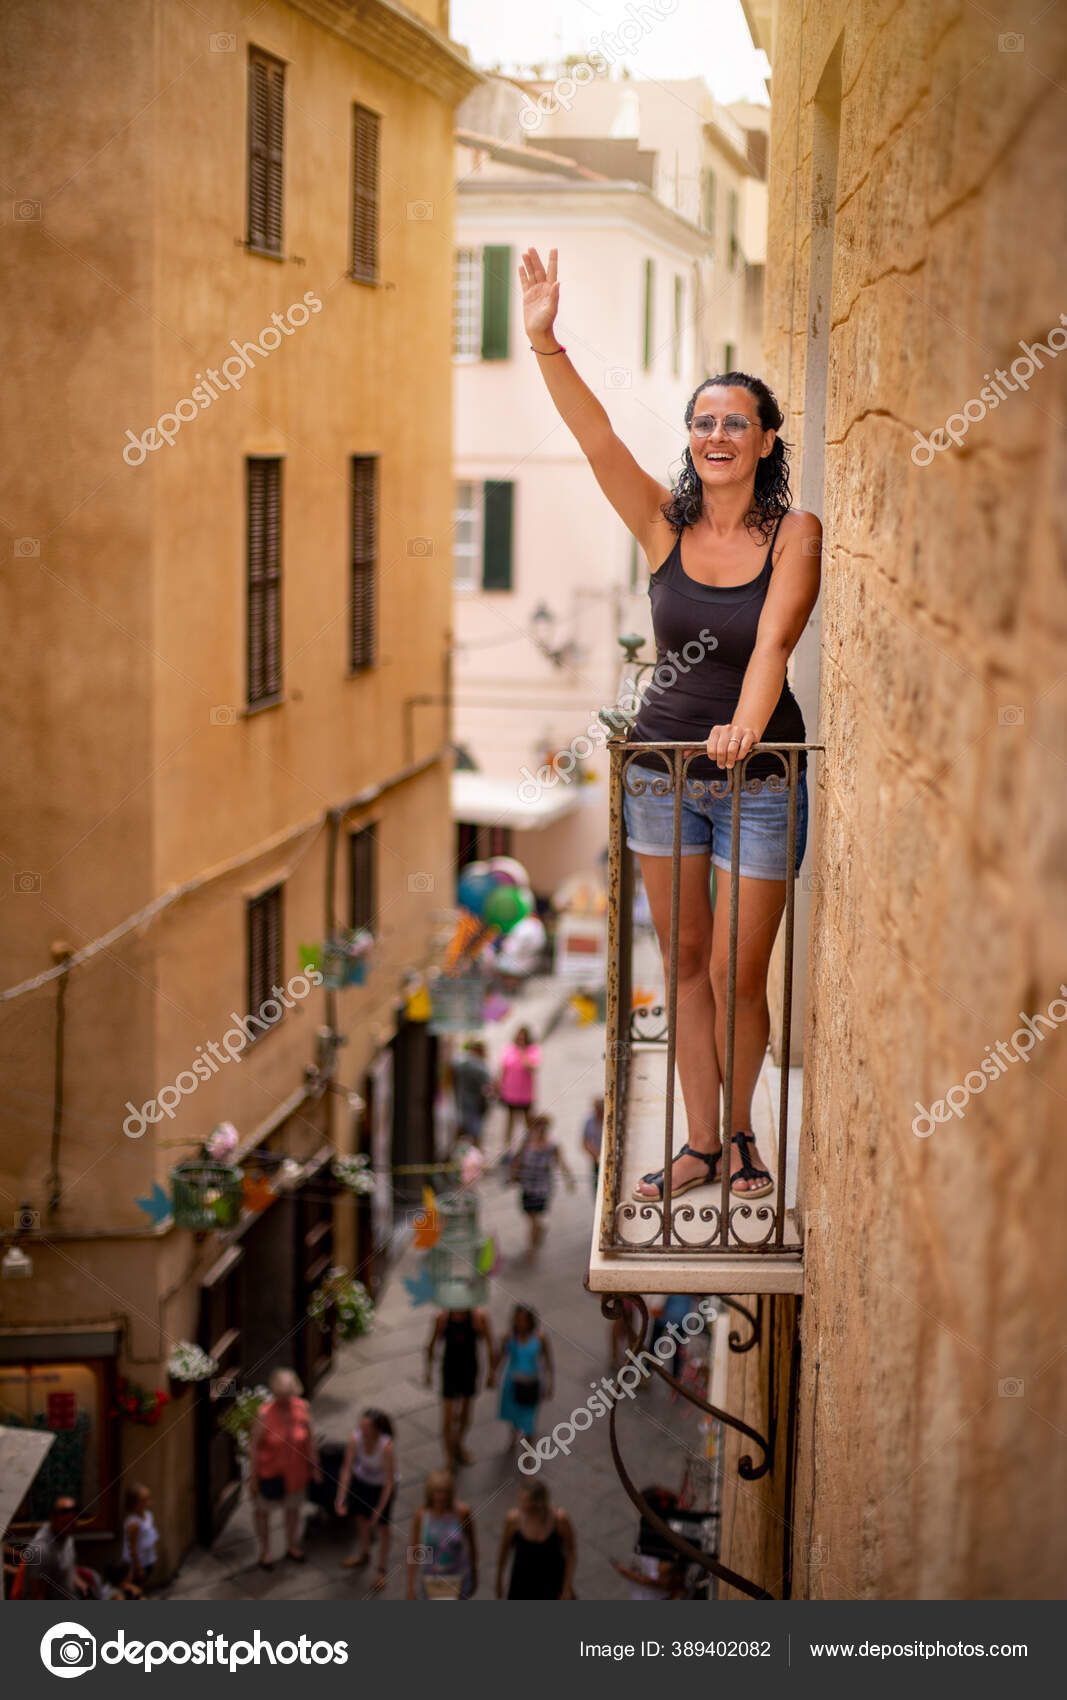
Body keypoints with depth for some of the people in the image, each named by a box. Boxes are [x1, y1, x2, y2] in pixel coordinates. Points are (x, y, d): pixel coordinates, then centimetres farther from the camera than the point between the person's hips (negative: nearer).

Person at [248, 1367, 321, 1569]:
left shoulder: (302, 1408, -16)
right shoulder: (264, 1414, -27)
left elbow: (309, 1439, -2)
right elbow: (254, 1446, -18)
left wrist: (314, 1466, 4)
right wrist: (252, 1476, -13)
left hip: (295, 1469, 3)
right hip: (269, 1470, -3)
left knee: (293, 1507, 23)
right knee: (263, 1510, 18)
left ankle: (291, 1545, 48)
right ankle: (265, 1550, 41)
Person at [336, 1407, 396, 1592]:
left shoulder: (387, 1447, -37)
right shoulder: (355, 1439, -29)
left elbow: (389, 1482, -29)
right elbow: (346, 1469, -23)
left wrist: (379, 1511, -25)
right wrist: (341, 1500, -28)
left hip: (381, 1486, -4)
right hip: (361, 1481, 4)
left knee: (382, 1527, 10)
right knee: (361, 1518, 24)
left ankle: (381, 1571, 32)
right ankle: (363, 1554, 53)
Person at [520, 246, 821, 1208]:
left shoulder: (794, 532, -7)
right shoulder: (664, 524, 0)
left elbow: (774, 640, -21)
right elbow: (597, 438, -12)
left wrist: (744, 727, -39)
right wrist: (545, 344, -26)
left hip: (759, 777, -3)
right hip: (662, 767, 3)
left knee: (737, 974, 1)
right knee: (685, 964, 10)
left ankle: (740, 1131, 25)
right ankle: (701, 1145, 22)